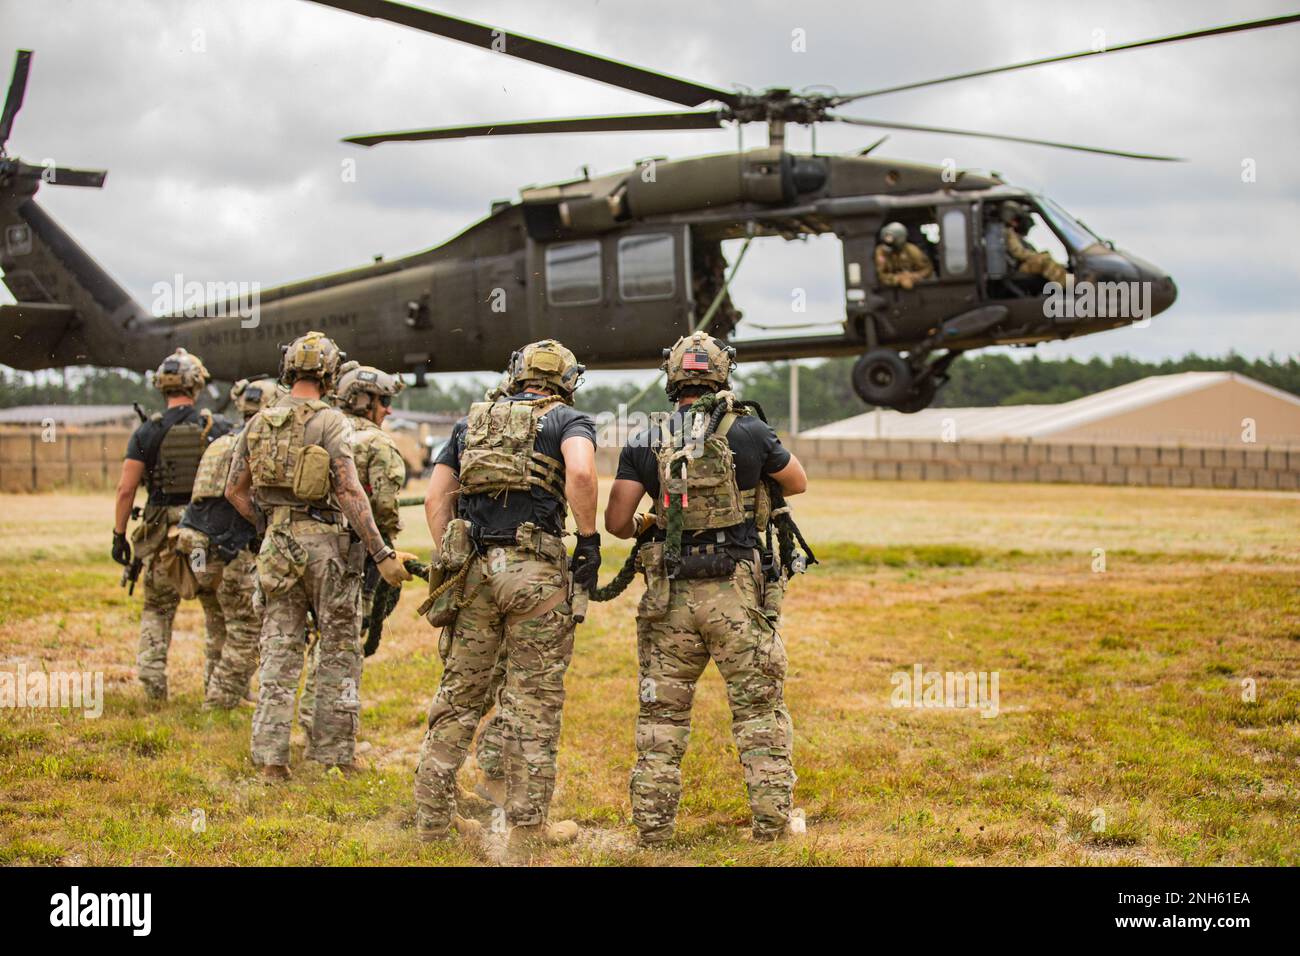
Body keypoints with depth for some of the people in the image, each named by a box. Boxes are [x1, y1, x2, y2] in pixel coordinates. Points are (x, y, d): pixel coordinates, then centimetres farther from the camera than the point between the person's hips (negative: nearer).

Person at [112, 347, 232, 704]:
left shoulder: (147, 432, -2)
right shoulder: (218, 429, -2)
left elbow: (126, 489, -4)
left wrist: (119, 535, 3)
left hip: (161, 532, 0)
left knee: (157, 608, 14)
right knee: (219, 609, 12)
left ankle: (152, 677, 0)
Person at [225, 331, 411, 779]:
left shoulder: (259, 422, 7)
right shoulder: (330, 421, -11)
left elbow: (234, 490, 12)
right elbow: (349, 491, -18)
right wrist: (382, 553, -17)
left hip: (278, 542, 5)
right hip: (327, 540, -5)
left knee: (279, 650, 8)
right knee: (339, 649, 7)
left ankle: (270, 758, 5)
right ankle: (336, 754, 9)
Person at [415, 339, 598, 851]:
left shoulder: (471, 421, 19)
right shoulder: (569, 420, 5)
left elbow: (436, 496, 13)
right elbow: (581, 472, -16)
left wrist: (448, 561, 13)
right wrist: (589, 541, -9)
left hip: (470, 568, 4)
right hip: (534, 569, -4)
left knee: (459, 694, 13)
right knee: (534, 701, 3)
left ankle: (433, 815, 17)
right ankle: (527, 824, 7)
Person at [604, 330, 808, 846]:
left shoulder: (644, 443, 1)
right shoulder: (748, 432, -2)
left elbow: (616, 521, -1)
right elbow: (797, 483, 15)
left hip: (670, 597, 2)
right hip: (736, 594, -1)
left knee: (661, 715, 10)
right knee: (760, 710, 8)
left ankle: (652, 825, 11)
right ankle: (772, 818, 7)